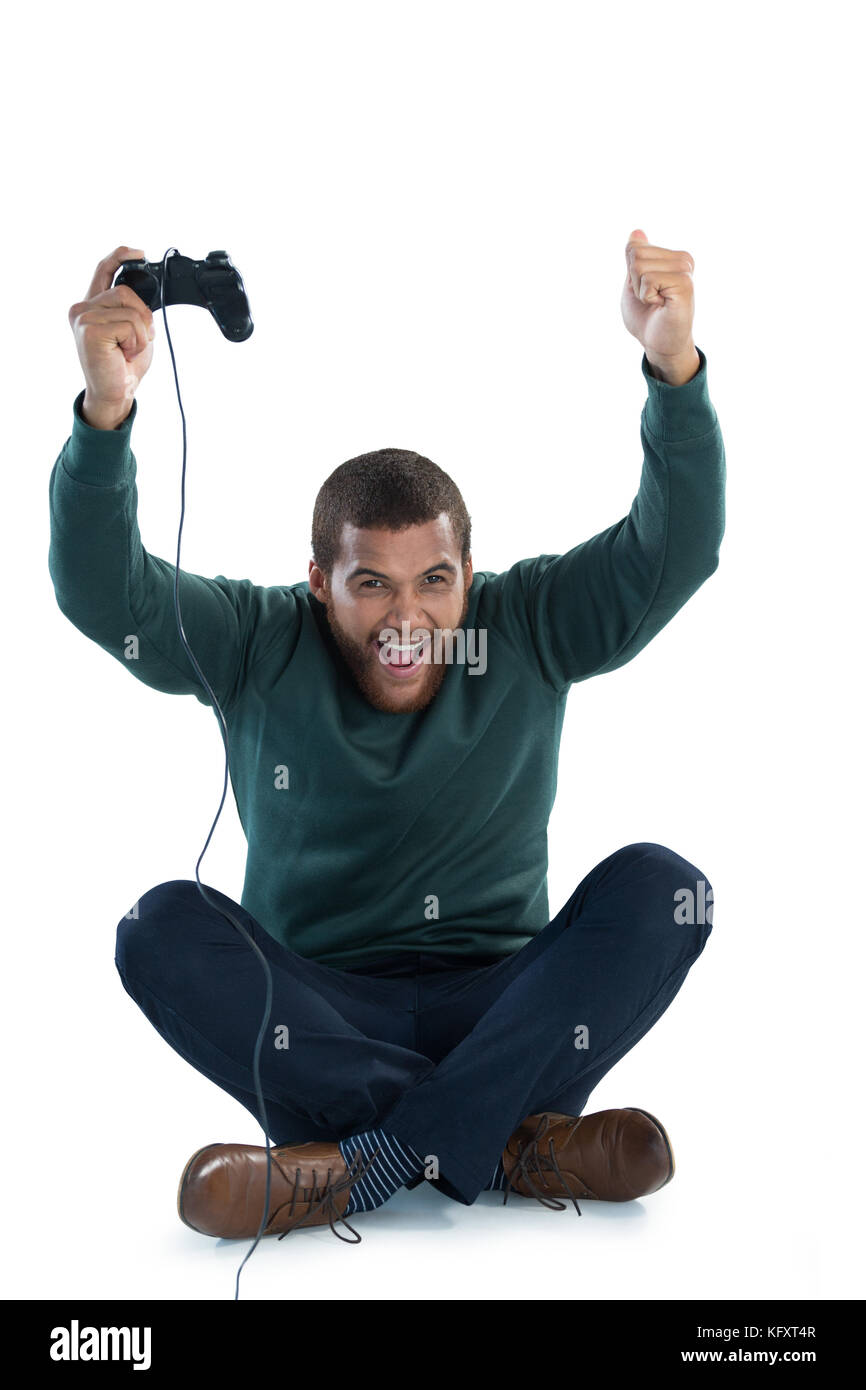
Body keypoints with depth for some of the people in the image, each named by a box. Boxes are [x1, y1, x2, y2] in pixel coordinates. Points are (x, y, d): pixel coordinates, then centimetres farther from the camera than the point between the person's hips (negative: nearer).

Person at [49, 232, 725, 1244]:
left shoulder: (528, 631, 0)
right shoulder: (259, 648, -2)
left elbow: (675, 549, -14)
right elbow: (102, 593, -17)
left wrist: (674, 367, -31)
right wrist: (107, 408, -35)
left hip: (499, 1010, 1)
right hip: (316, 1021, 0)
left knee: (657, 887, -24)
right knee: (164, 926, -27)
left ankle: (370, 1160, -27)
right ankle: (501, 1143, -28)